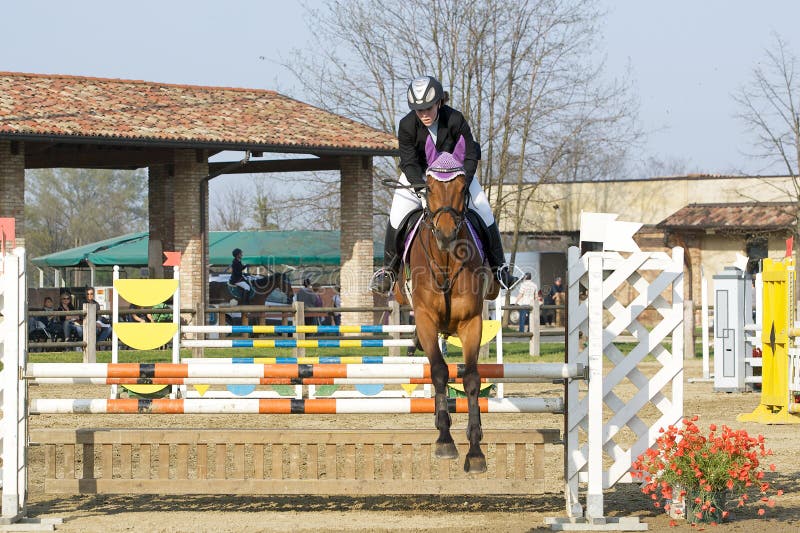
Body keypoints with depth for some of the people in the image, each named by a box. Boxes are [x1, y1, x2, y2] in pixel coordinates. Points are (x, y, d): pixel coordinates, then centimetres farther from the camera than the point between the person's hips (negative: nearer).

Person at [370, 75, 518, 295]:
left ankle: (498, 267, 3)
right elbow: (409, 162, -21)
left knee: (483, 211, -11)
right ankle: (389, 269, 1)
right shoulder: (407, 125, -25)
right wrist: (421, 188, -38)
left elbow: (470, 157, -23)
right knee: (397, 216, -16)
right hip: (418, 174, 0)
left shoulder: (455, 120, -27)